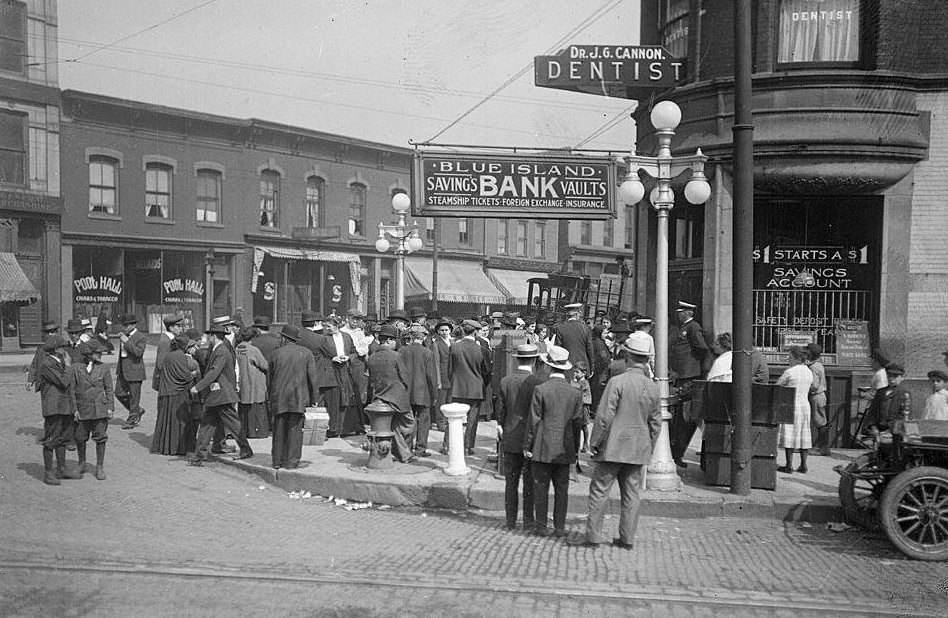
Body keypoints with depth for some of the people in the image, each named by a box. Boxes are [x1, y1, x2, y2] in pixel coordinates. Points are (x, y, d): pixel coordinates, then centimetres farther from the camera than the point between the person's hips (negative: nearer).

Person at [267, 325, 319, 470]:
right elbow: (312, 377, -2)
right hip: (298, 397, -1)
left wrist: (269, 396, 17)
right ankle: (291, 461, 2)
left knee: (279, 430, 9)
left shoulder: (276, 353, 3)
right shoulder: (306, 353, 0)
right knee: (295, 429, 3)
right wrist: (314, 398, 4)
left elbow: (269, 377, 8)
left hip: (278, 398, 1)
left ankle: (277, 460, 13)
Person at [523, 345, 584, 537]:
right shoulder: (575, 394, 0)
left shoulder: (540, 390, -11)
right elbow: (578, 424, 4)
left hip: (542, 449, -3)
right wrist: (575, 448, 14)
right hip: (565, 449, 3)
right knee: (562, 489, 9)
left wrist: (527, 446, -1)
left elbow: (534, 421, -9)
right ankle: (559, 527, 13)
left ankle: (541, 526, 10)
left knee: (541, 487, 5)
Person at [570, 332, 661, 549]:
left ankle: (593, 535, 5)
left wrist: (594, 442, -5)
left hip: (614, 447, -5)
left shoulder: (617, 382, -15)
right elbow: (656, 422, 9)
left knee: (599, 490, 3)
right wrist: (649, 448, 20)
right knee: (631, 494, 11)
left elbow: (604, 416, -15)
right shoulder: (653, 387, 2)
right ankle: (627, 538, 15)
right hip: (639, 450, 5)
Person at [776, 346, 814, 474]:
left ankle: (789, 466, -1)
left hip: (791, 406, -6)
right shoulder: (809, 372, 7)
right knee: (803, 435, 10)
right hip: (805, 405, 6)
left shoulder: (790, 372, -13)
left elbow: (778, 386, -4)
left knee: (789, 435, -2)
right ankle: (803, 465, 13)